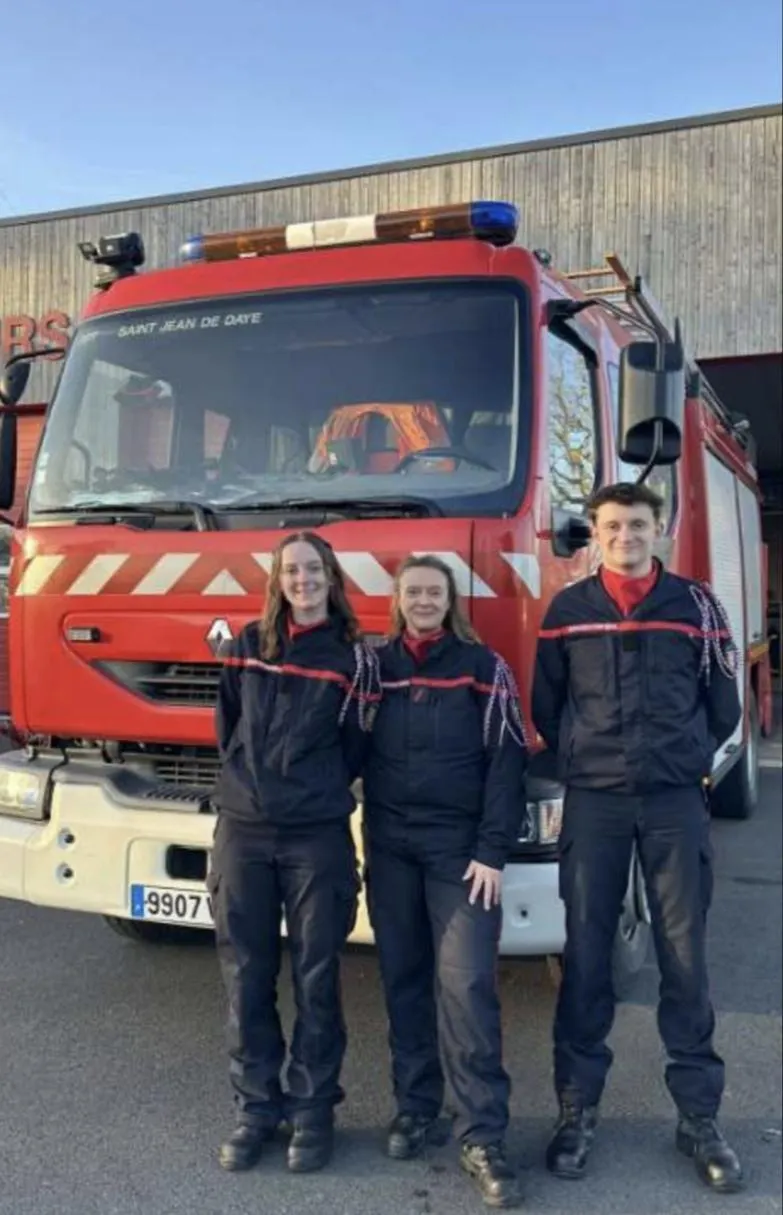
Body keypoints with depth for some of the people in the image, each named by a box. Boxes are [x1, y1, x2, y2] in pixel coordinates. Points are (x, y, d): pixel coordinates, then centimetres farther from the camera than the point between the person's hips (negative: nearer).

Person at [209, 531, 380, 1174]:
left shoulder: (354, 657, 0)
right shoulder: (247, 645, 8)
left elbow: (358, 749, 3)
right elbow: (227, 727, 16)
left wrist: (316, 791, 6)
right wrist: (252, 782, 13)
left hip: (318, 837, -2)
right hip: (242, 830, 3)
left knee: (316, 978, 5)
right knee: (246, 977, 9)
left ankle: (313, 1111, 21)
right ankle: (256, 1108, 23)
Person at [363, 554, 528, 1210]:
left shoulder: (483, 667, 0)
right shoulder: (375, 666, 8)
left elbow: (507, 762, -4)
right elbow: (356, 751, 10)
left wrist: (493, 852, -11)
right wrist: (365, 836, 2)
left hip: (461, 846, -3)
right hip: (390, 847, 3)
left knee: (467, 983, -8)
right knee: (404, 979, 9)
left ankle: (484, 1135, 0)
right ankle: (415, 1106, 24)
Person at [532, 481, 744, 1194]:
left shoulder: (696, 607, 2)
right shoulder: (567, 611, 4)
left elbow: (723, 705, 10)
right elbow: (546, 707, 12)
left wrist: (687, 759, 11)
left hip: (677, 802, 0)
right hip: (593, 802, 0)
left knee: (684, 955, 5)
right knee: (585, 955, 4)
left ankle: (699, 1118, 17)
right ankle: (578, 1110, 17)